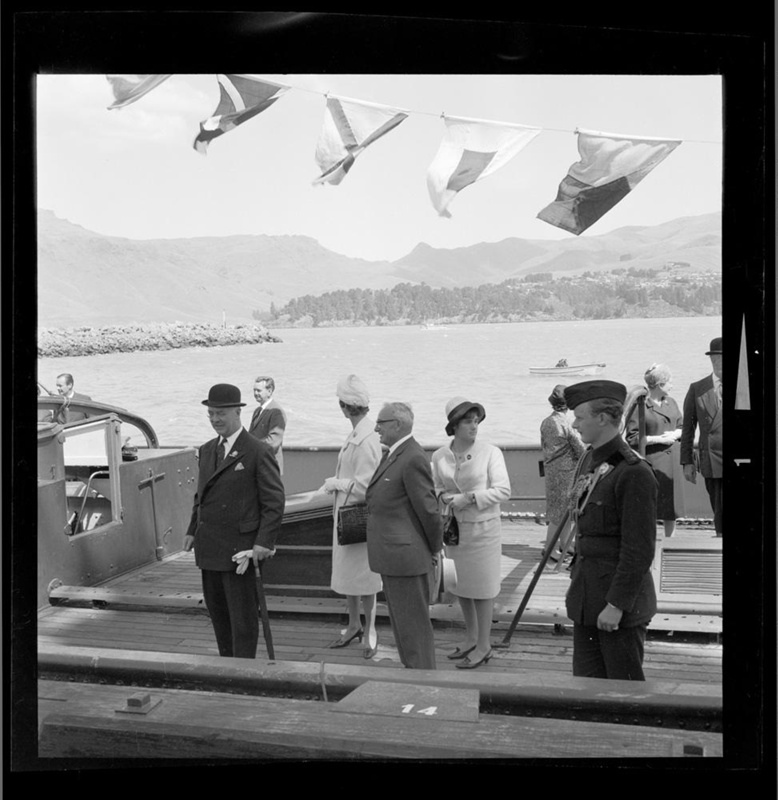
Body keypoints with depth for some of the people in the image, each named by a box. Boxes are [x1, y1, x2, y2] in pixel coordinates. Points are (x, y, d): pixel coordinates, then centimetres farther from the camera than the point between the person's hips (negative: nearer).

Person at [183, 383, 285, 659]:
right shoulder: (207, 450, 13)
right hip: (209, 548, 7)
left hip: (240, 548, -7)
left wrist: (264, 541, -18)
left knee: (243, 617, -1)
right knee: (217, 612, 13)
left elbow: (274, 501, -11)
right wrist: (192, 531, 12)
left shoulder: (258, 452, -9)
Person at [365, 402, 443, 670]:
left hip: (406, 556, -10)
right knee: (401, 622, 17)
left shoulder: (413, 459, -19)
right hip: (393, 557, 10)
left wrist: (435, 548, -7)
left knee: (414, 624, -2)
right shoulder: (391, 455, 13)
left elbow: (427, 507, -16)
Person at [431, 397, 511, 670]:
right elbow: (435, 486, 11)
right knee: (461, 586, 16)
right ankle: (471, 637, 34)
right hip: (455, 528, 5)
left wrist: (469, 498, -19)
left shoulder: (490, 452, -12)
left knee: (483, 588, 3)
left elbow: (503, 489, -13)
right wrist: (444, 497, -11)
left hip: (483, 528, -4)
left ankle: (483, 646, 15)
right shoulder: (439, 456, -1)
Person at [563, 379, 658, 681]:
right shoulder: (588, 461, 9)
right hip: (586, 597, 8)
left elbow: (639, 550, -19)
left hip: (622, 601, -8)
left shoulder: (634, 473, -18)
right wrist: (577, 581, 15)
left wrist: (617, 604, -17)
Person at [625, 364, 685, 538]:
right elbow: (632, 438, -12)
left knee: (671, 511, 13)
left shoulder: (671, 403, 13)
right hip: (650, 462, -7)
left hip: (671, 463, 7)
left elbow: (682, 427, 17)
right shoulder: (639, 406, -10)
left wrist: (674, 435, -5)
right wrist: (658, 439, -15)